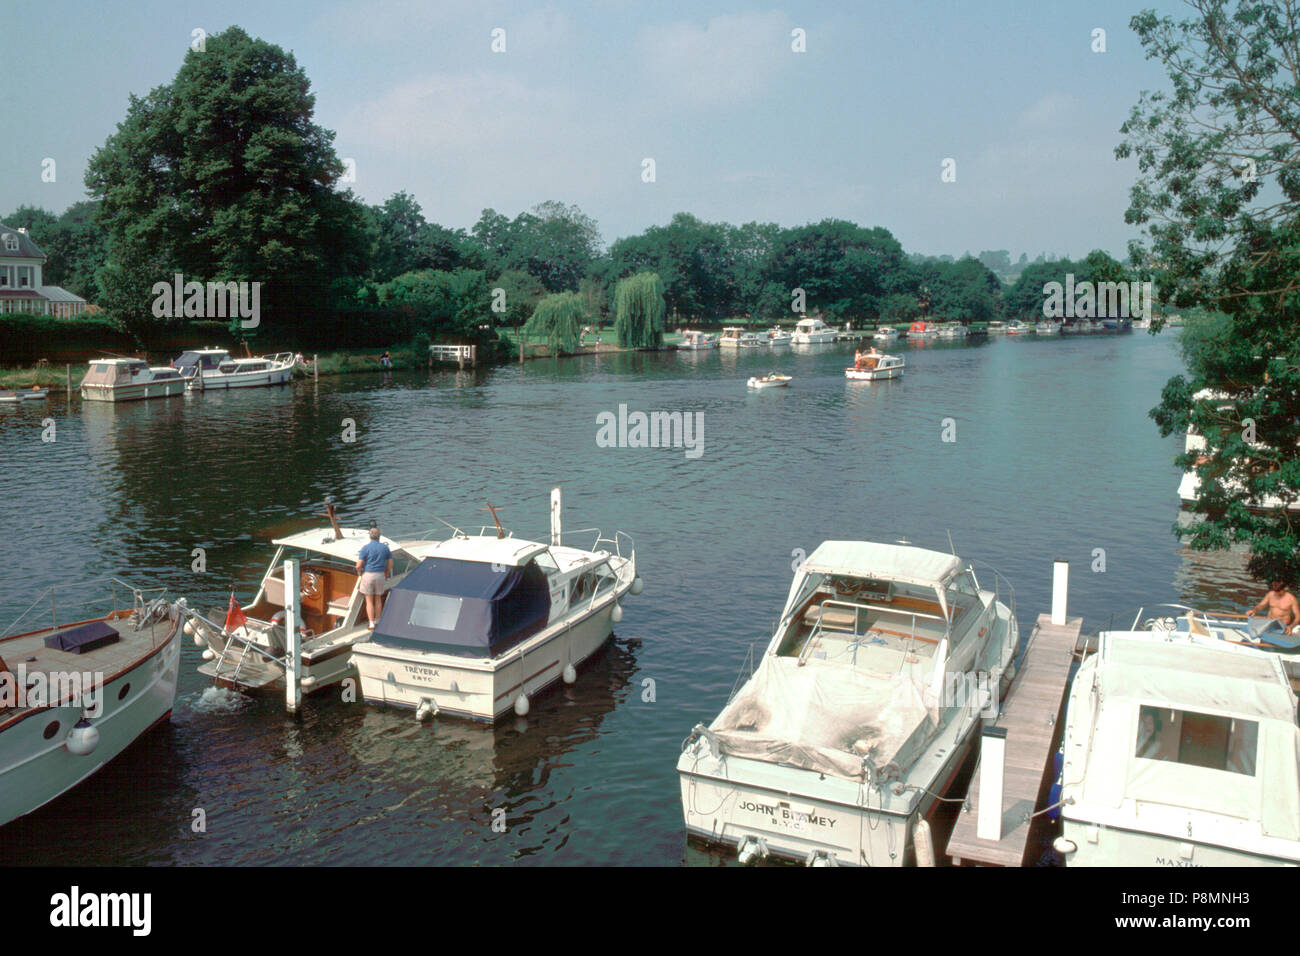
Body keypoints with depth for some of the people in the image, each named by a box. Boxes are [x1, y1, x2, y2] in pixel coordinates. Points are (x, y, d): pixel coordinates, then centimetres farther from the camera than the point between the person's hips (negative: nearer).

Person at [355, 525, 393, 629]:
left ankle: (372, 624, 3)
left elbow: (358, 566, -11)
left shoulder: (365, 548, -10)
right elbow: (390, 564, 6)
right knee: (378, 599, 15)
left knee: (369, 601, 4)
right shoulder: (385, 547, 1)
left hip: (368, 575, -3)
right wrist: (386, 575, 20)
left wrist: (359, 573, 9)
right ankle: (377, 622, 24)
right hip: (380, 575, 3)